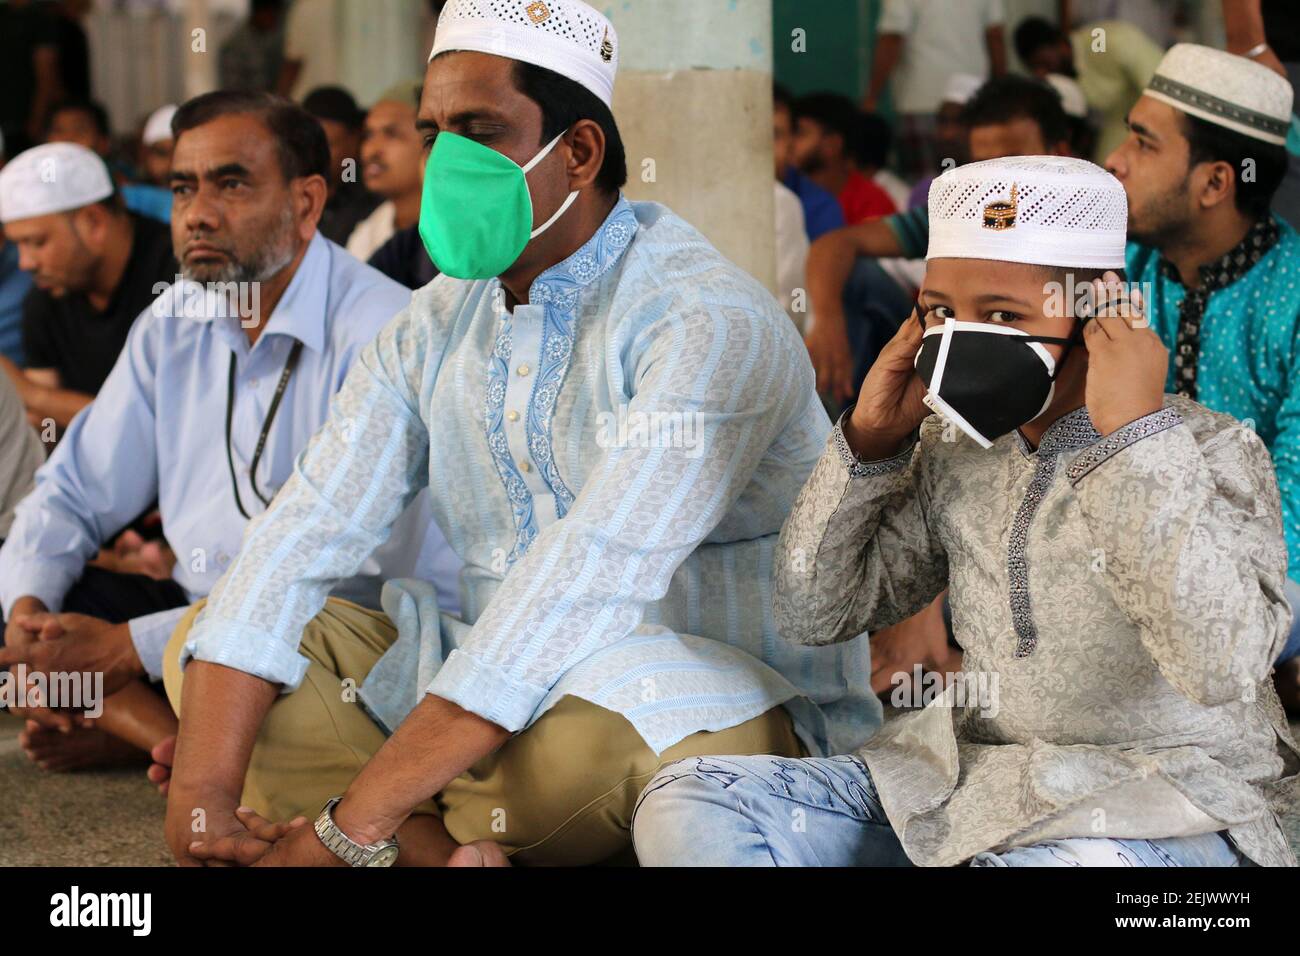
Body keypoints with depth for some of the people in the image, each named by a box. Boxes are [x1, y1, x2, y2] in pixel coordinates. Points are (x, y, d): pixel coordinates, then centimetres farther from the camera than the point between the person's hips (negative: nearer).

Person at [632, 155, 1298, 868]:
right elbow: (811, 615, 13)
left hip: (1165, 803, -7)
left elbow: (1221, 670, -30)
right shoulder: (955, 455, 7)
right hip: (968, 781, 7)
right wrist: (869, 439, 2)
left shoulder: (1210, 455, -11)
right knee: (683, 810, -7)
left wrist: (1137, 432, -27)